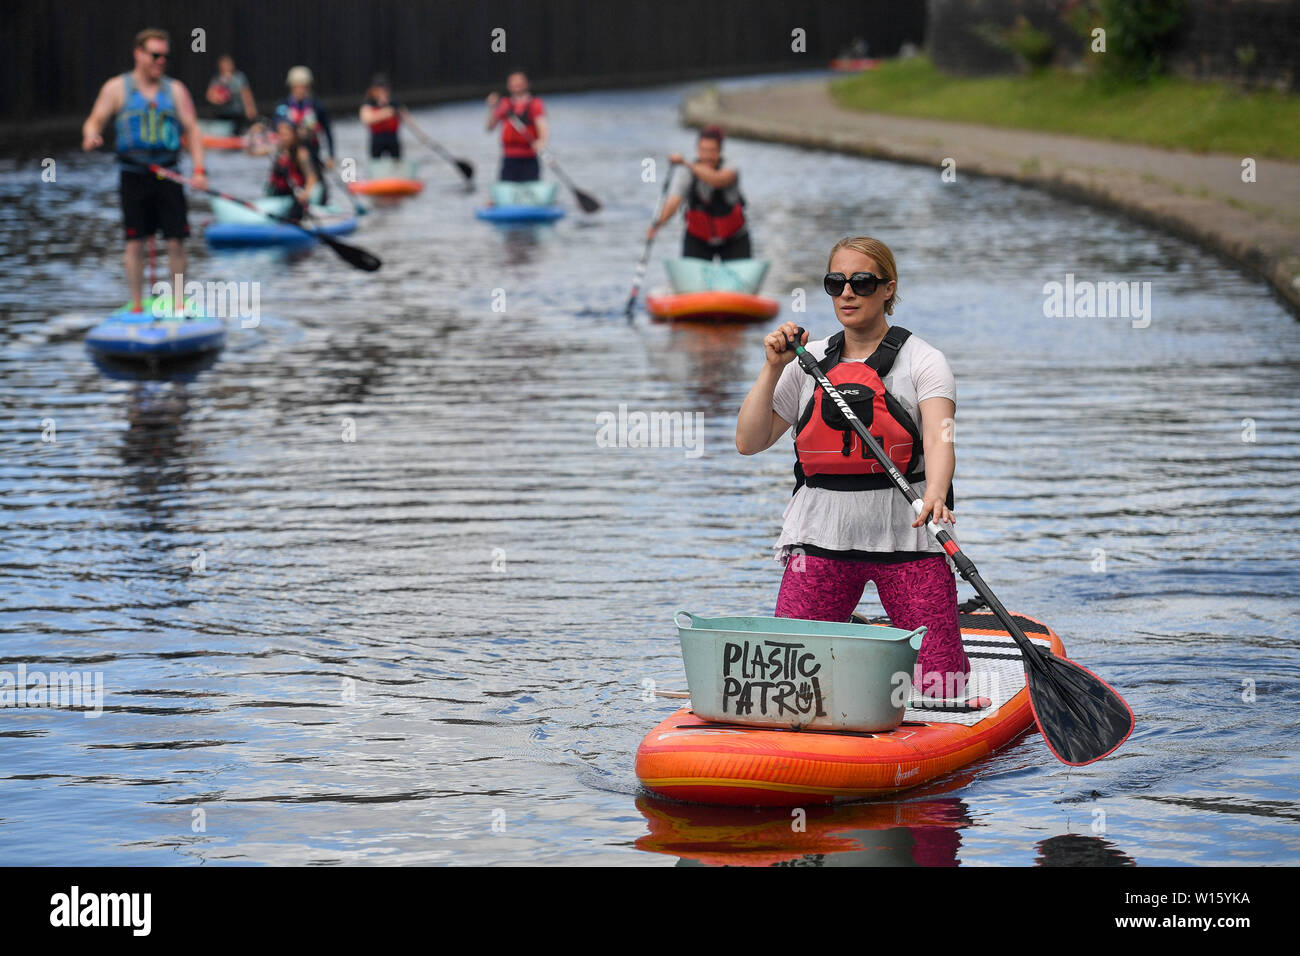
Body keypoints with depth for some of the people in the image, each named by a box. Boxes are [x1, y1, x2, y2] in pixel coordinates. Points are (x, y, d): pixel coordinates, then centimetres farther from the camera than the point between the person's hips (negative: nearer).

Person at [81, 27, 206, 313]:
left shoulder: (175, 89, 8)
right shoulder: (117, 88, 4)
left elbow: (191, 129, 4)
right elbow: (94, 121, 3)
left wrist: (199, 169, -8)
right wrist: (91, 136, -23)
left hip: (168, 176, 1)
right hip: (134, 176, -1)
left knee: (176, 242, -2)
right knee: (135, 243, 0)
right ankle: (137, 305, 8)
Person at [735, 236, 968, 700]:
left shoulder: (922, 360, -1)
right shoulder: (809, 361, 10)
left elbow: (938, 438, -18)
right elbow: (749, 442, 5)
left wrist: (935, 493, -38)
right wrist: (772, 370, -5)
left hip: (906, 533, -3)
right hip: (822, 533, 3)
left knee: (939, 691, -9)